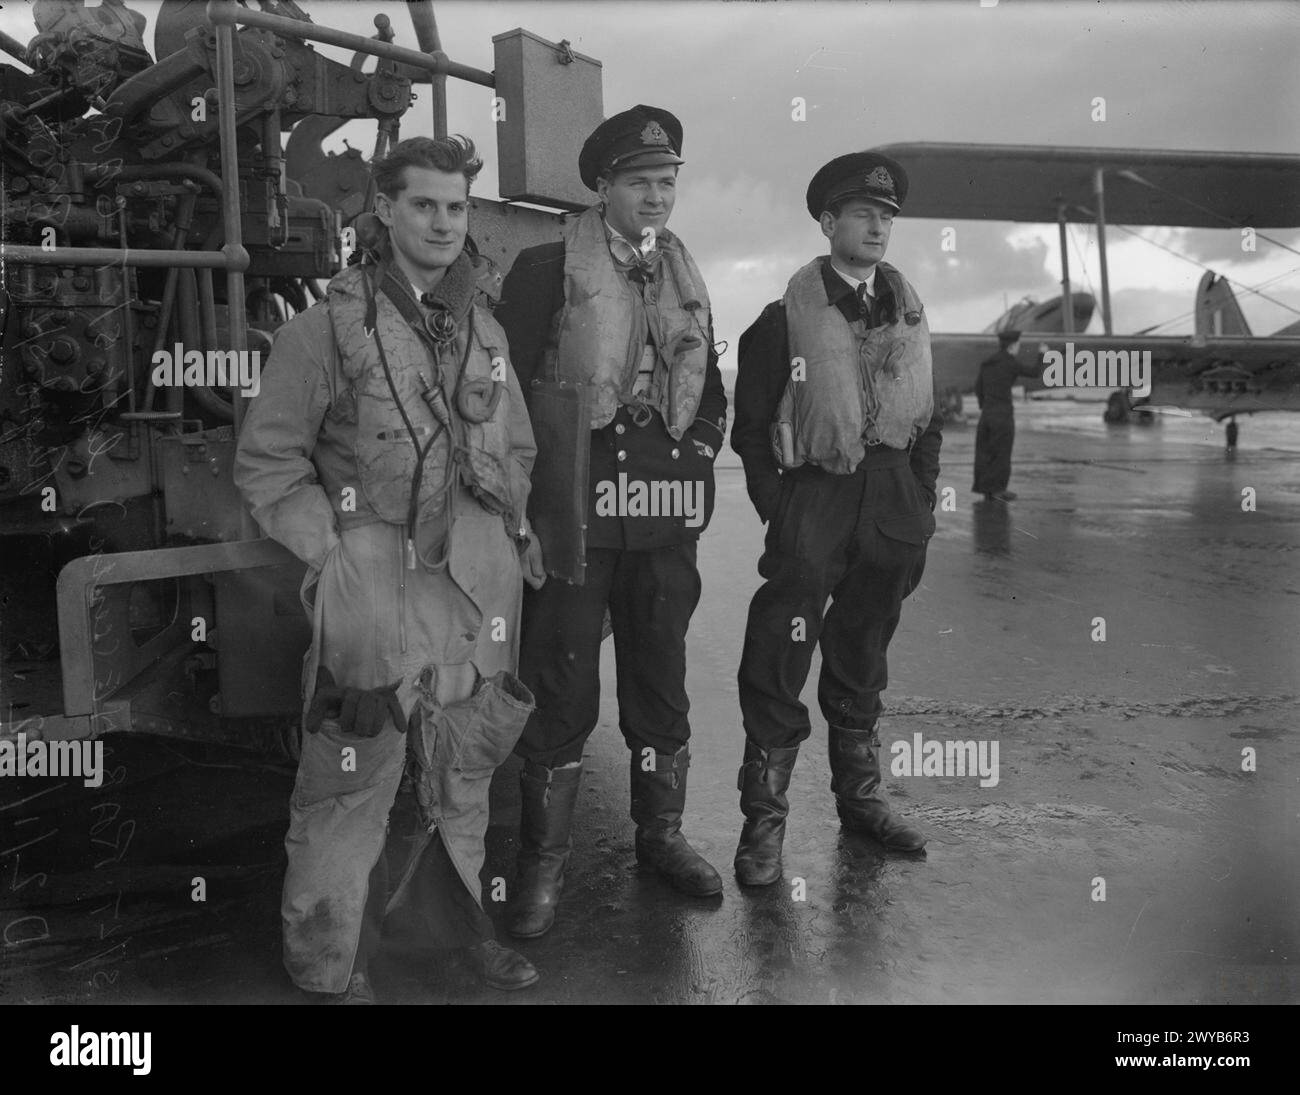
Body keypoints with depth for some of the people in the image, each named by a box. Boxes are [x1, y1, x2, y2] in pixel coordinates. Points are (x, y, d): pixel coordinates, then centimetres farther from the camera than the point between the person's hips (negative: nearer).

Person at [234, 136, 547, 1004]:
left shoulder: (485, 331, 12)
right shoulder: (327, 328, -5)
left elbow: (517, 450, 22)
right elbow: (266, 462, -3)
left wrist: (512, 530, 11)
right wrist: (333, 550, -9)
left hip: (478, 594, 6)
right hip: (374, 596, -5)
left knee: (466, 769, 17)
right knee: (353, 784, -1)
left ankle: (459, 922, 38)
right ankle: (336, 967, 19)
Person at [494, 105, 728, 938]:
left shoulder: (686, 278, 14)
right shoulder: (546, 270, -2)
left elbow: (710, 385, 21)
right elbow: (510, 385, -5)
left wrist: (698, 452, 7)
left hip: (668, 510, 5)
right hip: (574, 508, -5)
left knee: (661, 677, 14)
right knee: (562, 688, 1)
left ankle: (661, 832, 30)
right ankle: (545, 861, 14)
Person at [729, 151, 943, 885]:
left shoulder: (910, 312, 13)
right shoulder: (786, 318, -3)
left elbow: (929, 418, 16)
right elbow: (751, 425, -3)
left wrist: (922, 502, 8)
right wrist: (778, 512, -8)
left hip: (895, 508, 5)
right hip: (813, 500, -5)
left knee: (862, 662, 15)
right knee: (780, 665, -9)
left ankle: (860, 798, 29)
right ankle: (764, 820, 2)